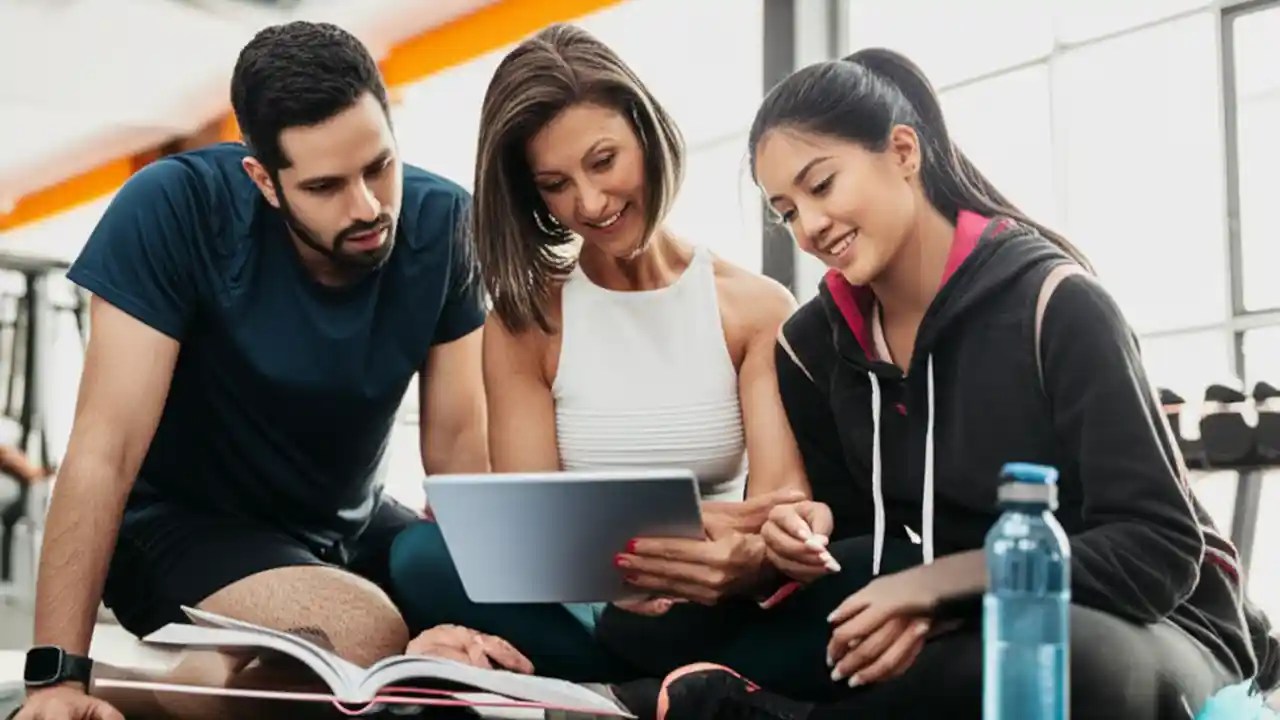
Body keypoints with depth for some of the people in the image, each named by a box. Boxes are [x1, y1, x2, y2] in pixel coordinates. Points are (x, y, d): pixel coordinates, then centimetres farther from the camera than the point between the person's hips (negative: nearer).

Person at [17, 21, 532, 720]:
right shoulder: (174, 207, -25)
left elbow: (459, 444, -10)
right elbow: (105, 450, -25)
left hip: (351, 526, 6)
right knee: (366, 638, -32)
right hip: (182, 529, -6)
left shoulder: (441, 222, -14)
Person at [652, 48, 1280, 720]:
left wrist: (944, 588, -30)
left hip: (1145, 624, -3)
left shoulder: (1053, 304, -17)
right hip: (978, 628, 4)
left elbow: (1160, 547, -19)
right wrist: (815, 533, -14)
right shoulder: (815, 342, 1)